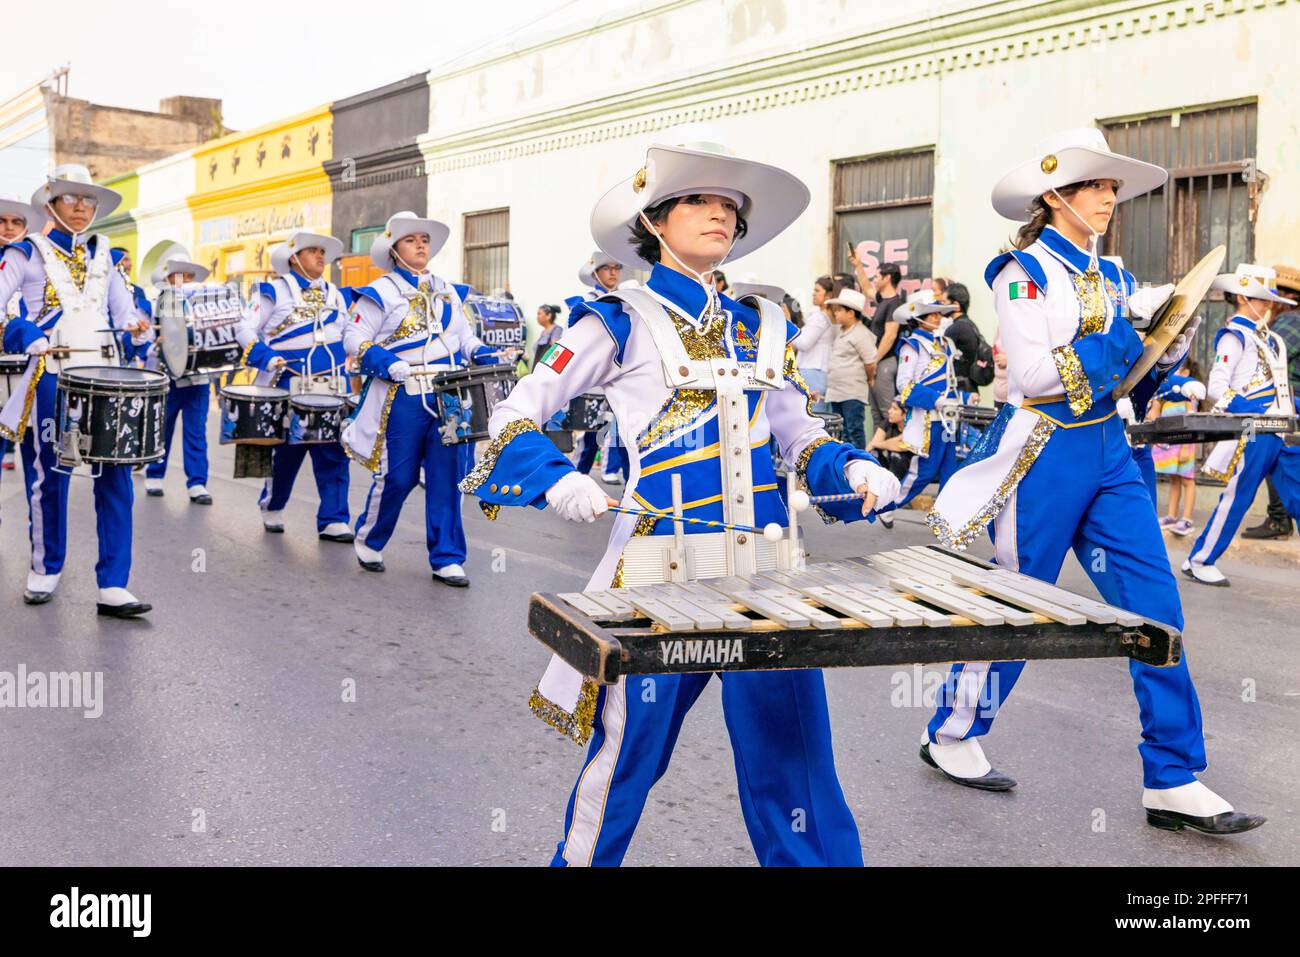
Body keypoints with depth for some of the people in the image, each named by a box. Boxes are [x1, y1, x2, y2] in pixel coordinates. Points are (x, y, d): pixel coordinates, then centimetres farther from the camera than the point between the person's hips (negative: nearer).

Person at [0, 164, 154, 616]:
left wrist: (136, 326, -2)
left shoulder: (102, 254, 16)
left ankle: (112, 587, -4)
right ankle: (45, 570, 26)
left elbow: (122, 307, 20)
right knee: (48, 477, 5)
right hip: (49, 381, -3)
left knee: (114, 478, -6)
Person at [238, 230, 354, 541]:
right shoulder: (274, 291, 1)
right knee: (287, 452, 5)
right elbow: (246, 330, -4)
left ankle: (333, 521, 0)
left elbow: (347, 335, 28)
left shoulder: (336, 294, 17)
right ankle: (271, 509, 28)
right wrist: (266, 357, -19)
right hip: (289, 388, -4)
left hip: (332, 389, 4)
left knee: (334, 455, -3)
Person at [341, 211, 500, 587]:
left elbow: (464, 335, 24)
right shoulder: (381, 292, 0)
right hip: (404, 396, -4)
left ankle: (447, 559, 7)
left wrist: (483, 354, 3)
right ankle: (368, 540, 25)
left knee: (445, 476, 1)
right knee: (397, 476, 0)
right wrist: (386, 363, -19)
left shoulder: (446, 291, 17)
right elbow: (354, 338, -3)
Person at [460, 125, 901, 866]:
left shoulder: (764, 327, 15)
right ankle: (585, 855, 27)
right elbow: (516, 417, 0)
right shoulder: (622, 323, 0)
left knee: (793, 746, 7)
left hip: (763, 557, 4)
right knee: (629, 747, 5)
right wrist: (560, 482, -18)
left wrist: (854, 471, -1)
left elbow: (802, 436, 19)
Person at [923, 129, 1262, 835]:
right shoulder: (1024, 271, -8)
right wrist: (1134, 324, -19)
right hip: (1044, 450, -7)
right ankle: (952, 734, 26)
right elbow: (1031, 371, -20)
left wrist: (1172, 340, -4)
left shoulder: (1112, 277, 13)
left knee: (1157, 607, 1)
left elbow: (1138, 376, 16)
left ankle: (1173, 782, 8)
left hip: (1109, 451, 7)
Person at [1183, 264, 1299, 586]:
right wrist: (1257, 413, -23)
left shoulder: (1270, 338, 19)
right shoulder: (1234, 336, -6)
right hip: (1254, 434, -7)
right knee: (1237, 498, -2)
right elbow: (1216, 389, -15)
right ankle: (1199, 561, 11)